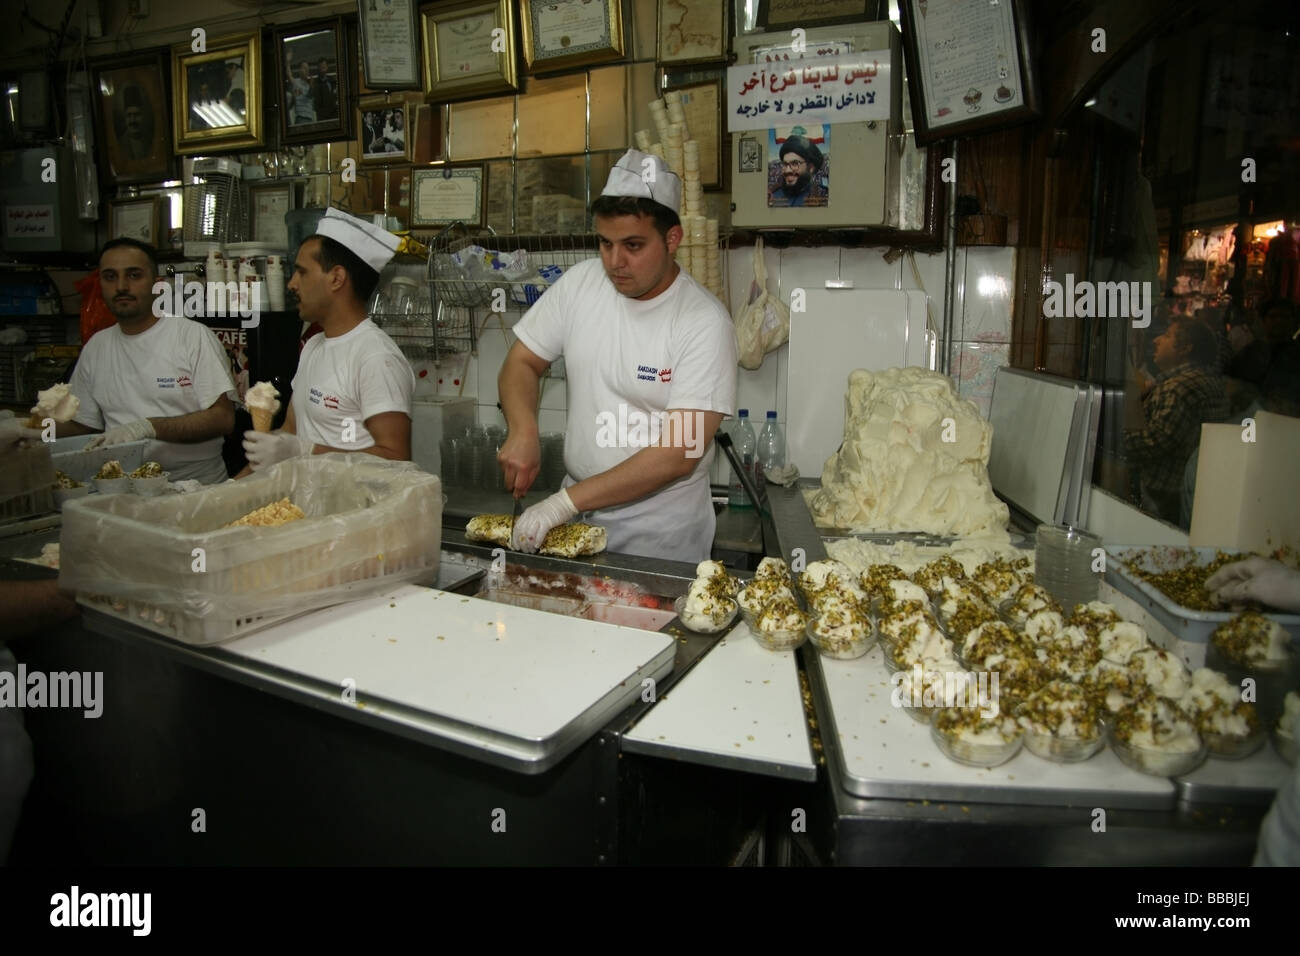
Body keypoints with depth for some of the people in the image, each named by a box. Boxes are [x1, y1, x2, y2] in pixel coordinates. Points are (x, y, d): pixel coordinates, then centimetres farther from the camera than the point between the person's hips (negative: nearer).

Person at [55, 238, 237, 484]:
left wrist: (148, 427, -17)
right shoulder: (96, 347, 18)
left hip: (197, 485, -5)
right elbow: (82, 426, 23)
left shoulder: (194, 335, 0)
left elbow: (223, 418, -9)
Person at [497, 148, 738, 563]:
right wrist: (523, 431, -15)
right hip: (577, 513, 4)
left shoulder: (705, 322, -18)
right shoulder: (580, 283, -3)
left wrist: (565, 502, -26)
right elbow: (522, 363, 6)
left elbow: (679, 454, -23)